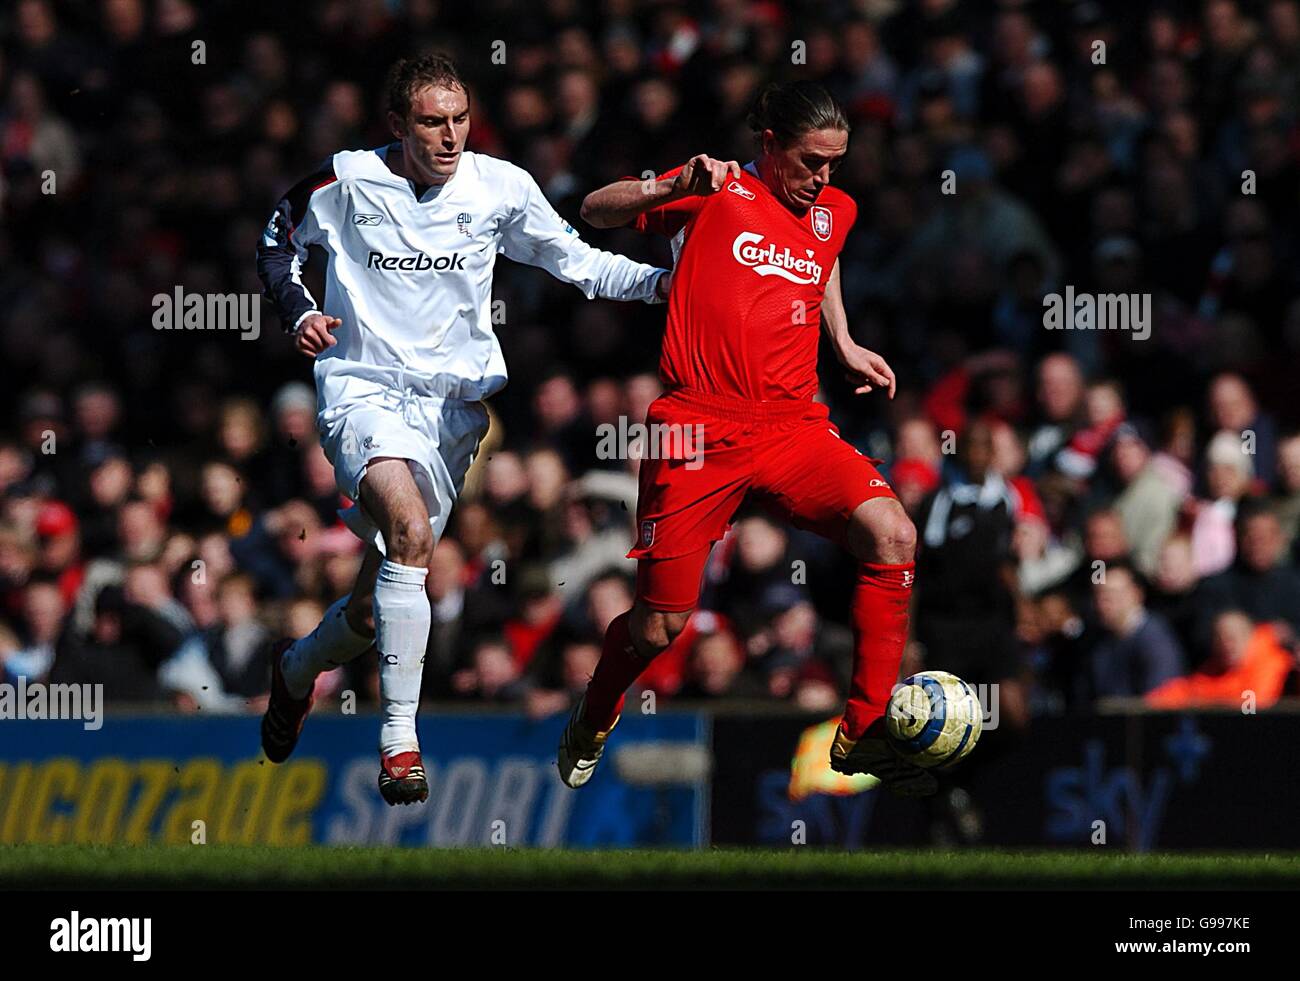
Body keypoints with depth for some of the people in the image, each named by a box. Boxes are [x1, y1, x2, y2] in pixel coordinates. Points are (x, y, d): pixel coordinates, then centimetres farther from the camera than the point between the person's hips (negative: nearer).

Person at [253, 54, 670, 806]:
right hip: (363, 390, -3)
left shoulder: (500, 187, -1)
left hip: (453, 402, 3)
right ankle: (400, 742, -26)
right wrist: (298, 312, -6)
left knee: (381, 601, 7)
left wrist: (663, 282, -14)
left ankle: (299, 667, 43)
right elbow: (277, 243, 12)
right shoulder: (345, 183, -5)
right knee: (410, 532, -30)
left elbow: (579, 264, 2)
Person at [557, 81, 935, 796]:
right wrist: (676, 187, -18)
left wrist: (845, 347, 27)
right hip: (700, 428, -4)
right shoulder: (719, 193, 0)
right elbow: (595, 212, -2)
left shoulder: (835, 213, 14)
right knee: (660, 626, -1)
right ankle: (593, 722, 35)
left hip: (794, 427, 4)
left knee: (891, 534, -23)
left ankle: (863, 732, -13)